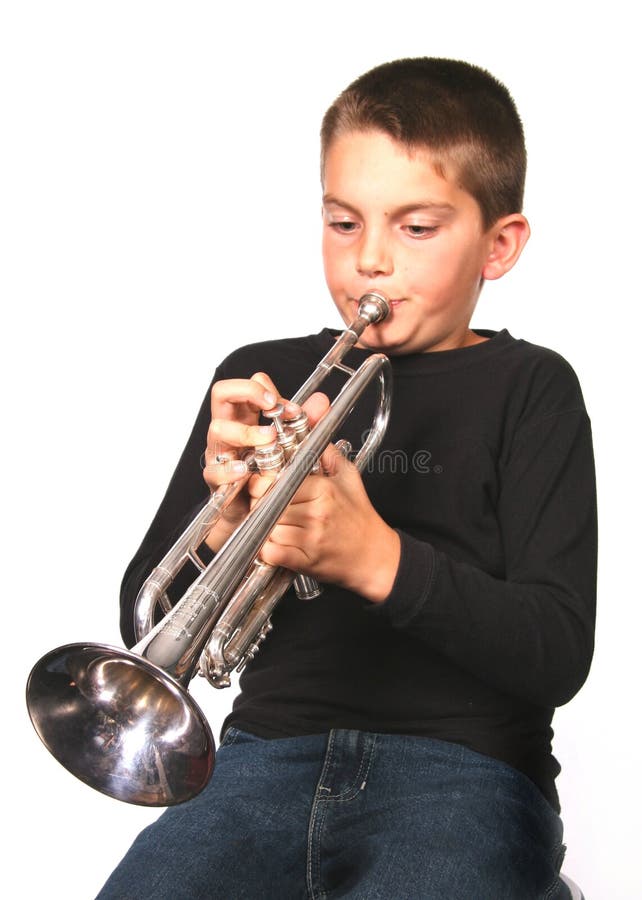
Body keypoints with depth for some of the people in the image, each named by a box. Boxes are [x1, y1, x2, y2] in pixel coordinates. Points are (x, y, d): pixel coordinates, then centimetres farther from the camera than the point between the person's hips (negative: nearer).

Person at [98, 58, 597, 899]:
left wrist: (380, 560, -21)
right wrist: (223, 524, -11)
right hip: (272, 750, 3)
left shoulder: (528, 388, 5)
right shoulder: (260, 377, 13)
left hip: (463, 767, -2)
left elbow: (560, 654, -7)